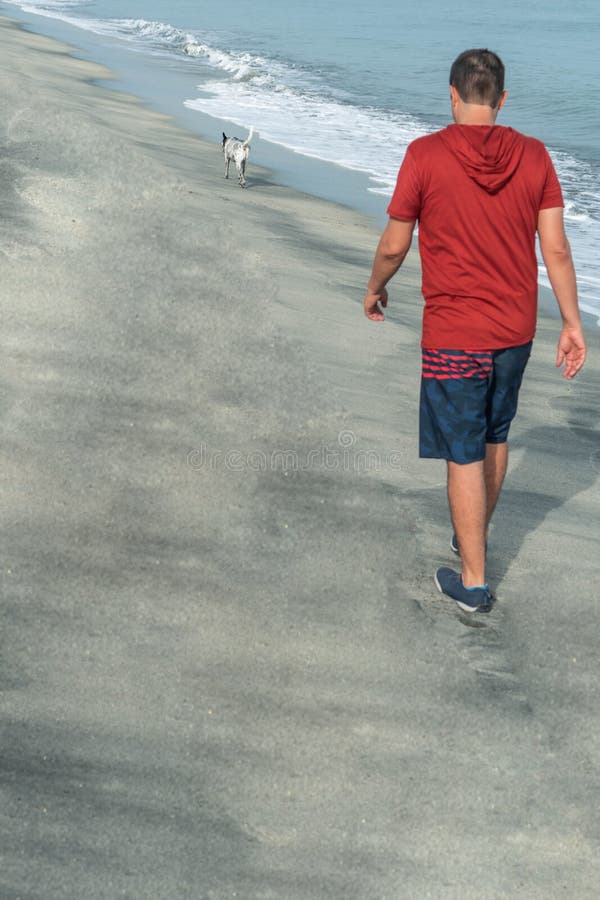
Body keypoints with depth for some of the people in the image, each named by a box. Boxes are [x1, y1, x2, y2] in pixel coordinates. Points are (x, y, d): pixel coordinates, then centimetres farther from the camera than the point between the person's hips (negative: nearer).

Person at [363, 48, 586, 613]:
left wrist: (374, 290, 14)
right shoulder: (534, 157, -2)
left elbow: (393, 246, -6)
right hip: (516, 331, 4)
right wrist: (572, 323, 6)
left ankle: (473, 582, 11)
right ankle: (472, 540, 41)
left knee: (465, 456, 4)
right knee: (495, 439, 22)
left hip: (455, 335, -4)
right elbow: (556, 249, -2)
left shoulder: (425, 155, -12)